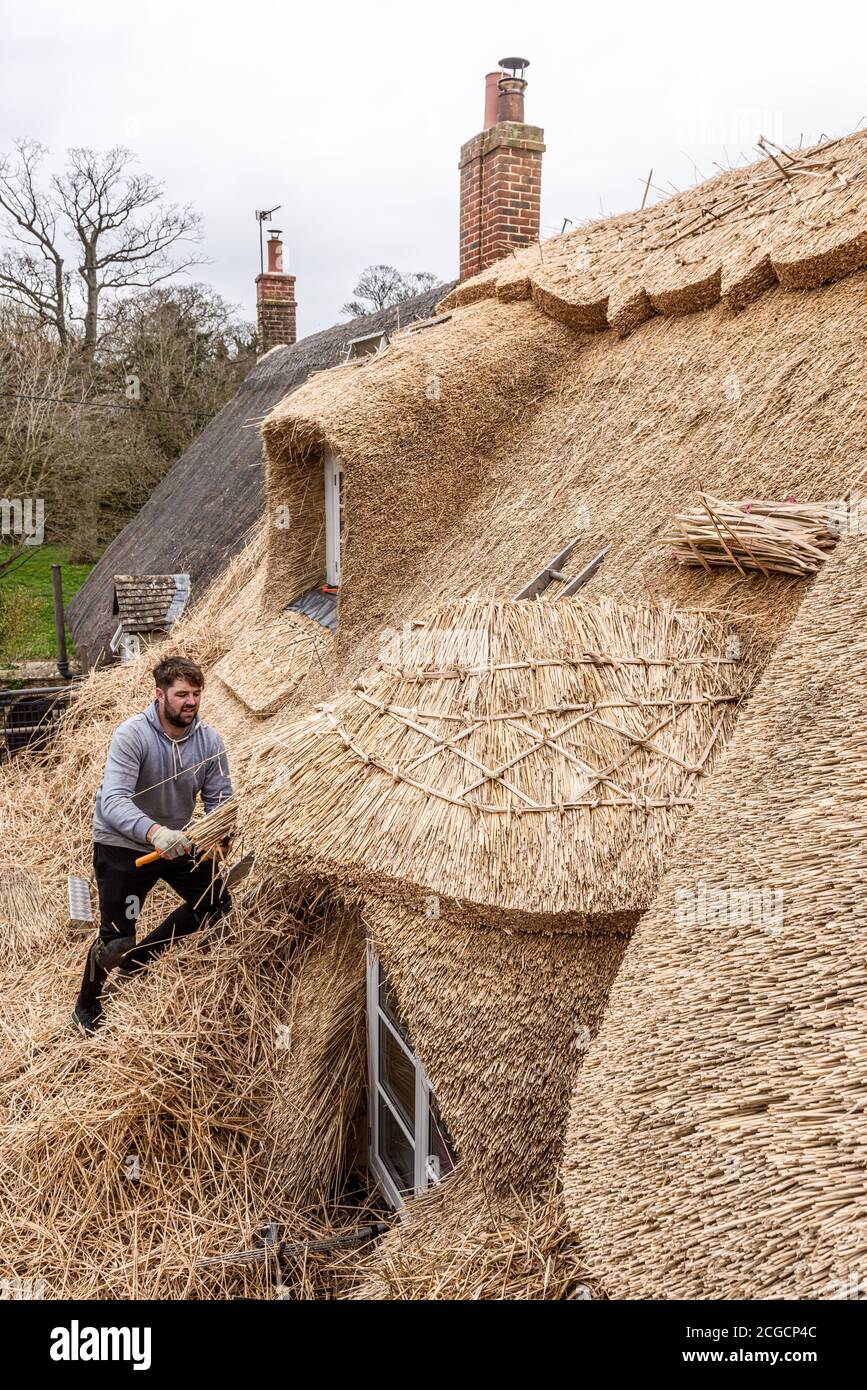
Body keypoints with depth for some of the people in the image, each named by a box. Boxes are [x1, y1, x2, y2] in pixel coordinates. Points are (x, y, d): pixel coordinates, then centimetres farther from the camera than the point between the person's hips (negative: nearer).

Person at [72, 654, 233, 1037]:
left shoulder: (209, 740, -11)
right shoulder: (132, 735, -27)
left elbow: (219, 800, -8)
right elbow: (113, 801, -37)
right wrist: (154, 832, -54)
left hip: (177, 841, 6)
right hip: (121, 845, -6)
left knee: (216, 904, 12)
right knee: (116, 936, -5)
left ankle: (139, 957, 29)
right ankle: (86, 1007, 25)